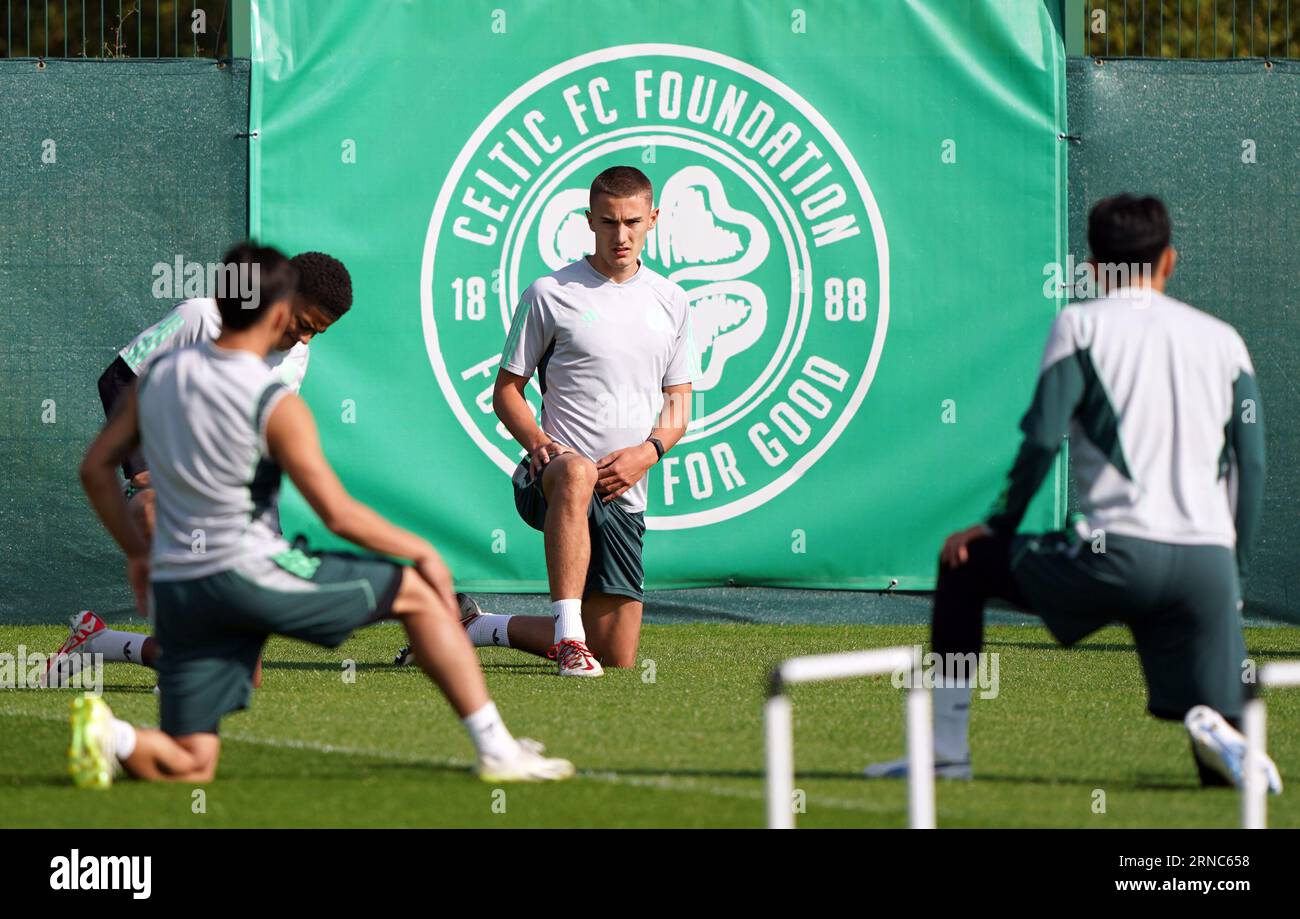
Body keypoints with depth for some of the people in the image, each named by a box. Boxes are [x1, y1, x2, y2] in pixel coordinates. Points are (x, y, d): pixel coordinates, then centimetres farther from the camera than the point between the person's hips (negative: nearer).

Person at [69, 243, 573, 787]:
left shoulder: (158, 374, 6)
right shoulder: (275, 406, -12)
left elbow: (96, 468, 12)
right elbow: (339, 514, -13)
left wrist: (136, 552, 21)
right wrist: (421, 552, 1)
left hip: (174, 592, 6)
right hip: (251, 574, -5)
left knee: (190, 766, 10)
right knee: (419, 594, 12)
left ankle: (111, 736, -20)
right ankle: (496, 751, 10)